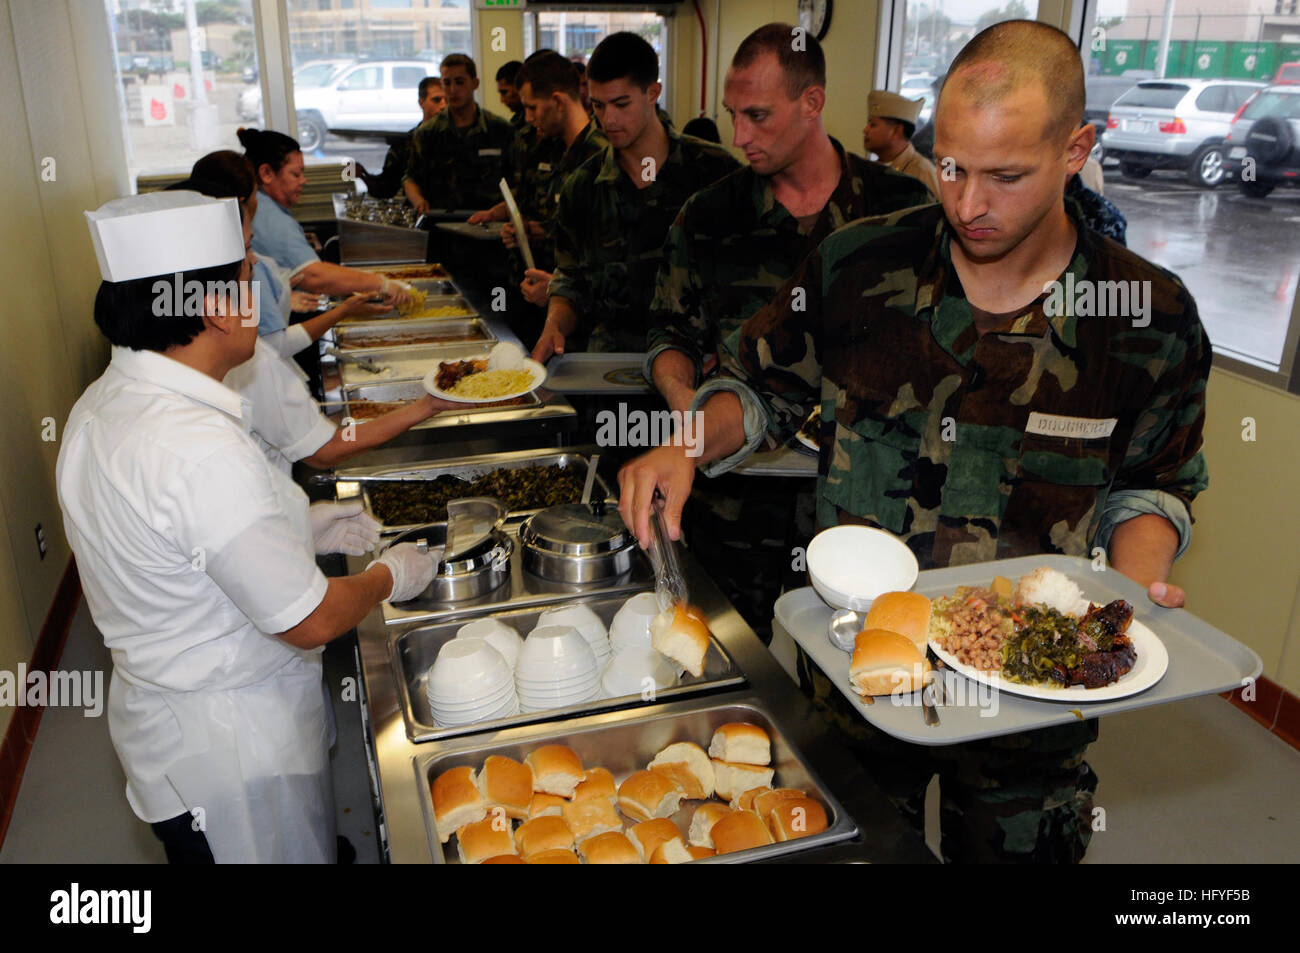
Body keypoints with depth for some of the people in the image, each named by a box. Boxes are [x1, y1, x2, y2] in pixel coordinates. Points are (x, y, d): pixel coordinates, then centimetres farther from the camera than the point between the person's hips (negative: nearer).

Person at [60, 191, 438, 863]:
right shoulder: (201, 452, -34)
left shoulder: (103, 405, -2)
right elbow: (309, 621, -25)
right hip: (230, 749, -8)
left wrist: (300, 529, 8)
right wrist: (390, 576, -7)